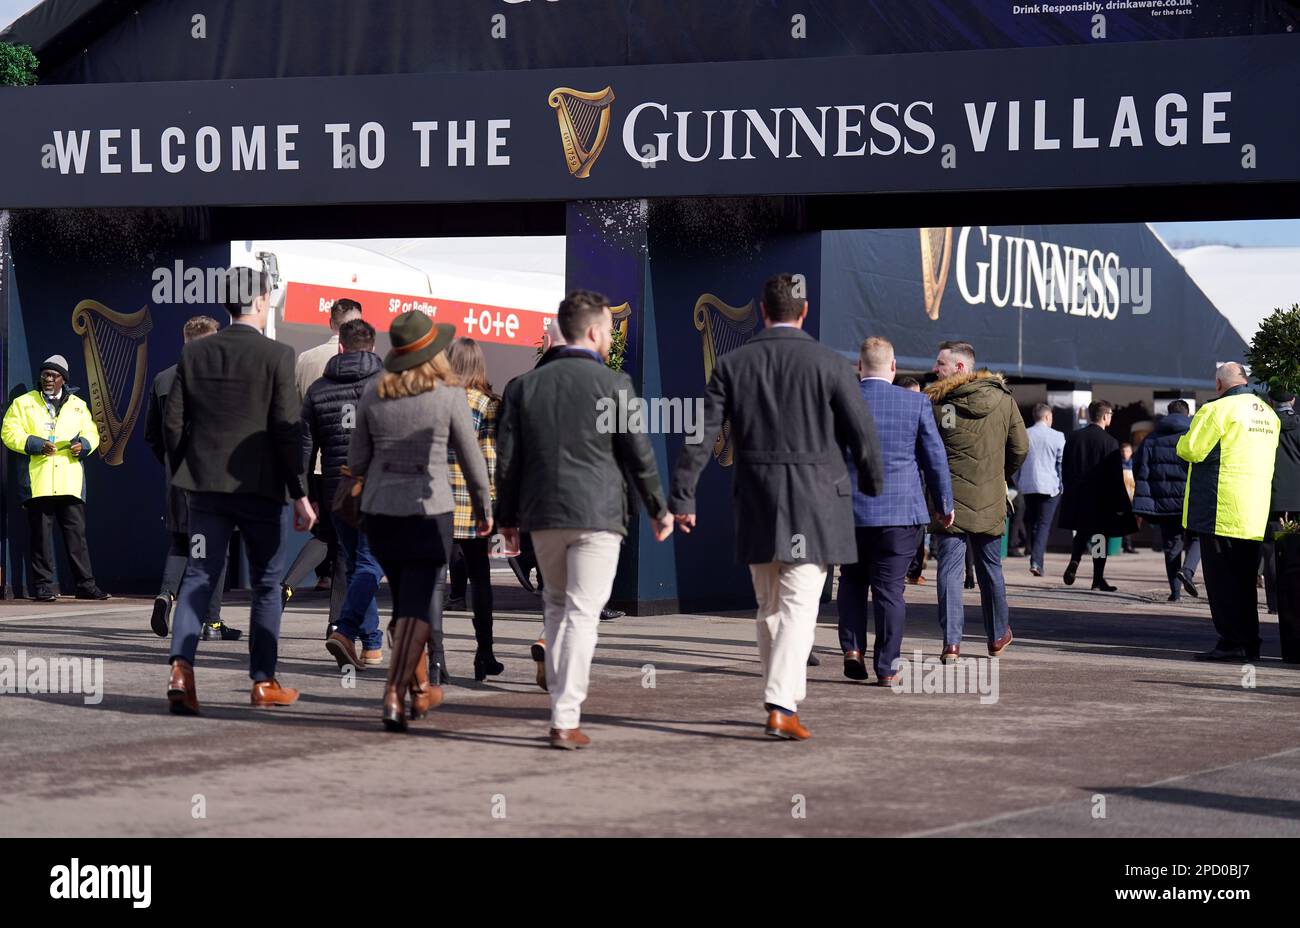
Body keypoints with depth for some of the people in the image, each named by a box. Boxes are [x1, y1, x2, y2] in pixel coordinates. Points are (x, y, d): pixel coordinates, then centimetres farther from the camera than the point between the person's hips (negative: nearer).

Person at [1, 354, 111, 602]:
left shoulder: (78, 405, 19)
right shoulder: (23, 403, 10)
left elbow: (91, 433, 18)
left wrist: (83, 445, -5)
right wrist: (36, 444, -13)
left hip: (70, 482, 2)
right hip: (38, 483, -2)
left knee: (76, 533, 1)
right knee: (41, 535, -2)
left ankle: (86, 585, 3)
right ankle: (43, 587, 3)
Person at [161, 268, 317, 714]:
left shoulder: (193, 353, 4)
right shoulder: (276, 355, -9)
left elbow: (173, 422, 4)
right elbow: (286, 429, -11)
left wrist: (182, 476, 16)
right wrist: (300, 494, -6)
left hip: (206, 486, 3)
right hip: (261, 488, -3)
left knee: (198, 577, 4)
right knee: (266, 585, 10)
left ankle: (181, 668, -15)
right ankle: (264, 682, 14)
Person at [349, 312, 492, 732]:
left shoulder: (374, 395, 3)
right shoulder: (449, 395, -7)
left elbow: (357, 461, 8)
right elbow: (472, 459, 0)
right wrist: (483, 508, 14)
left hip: (379, 509, 4)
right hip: (429, 509, -4)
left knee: (406, 599, 18)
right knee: (418, 605, -3)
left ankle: (420, 688, 29)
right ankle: (394, 693, -15)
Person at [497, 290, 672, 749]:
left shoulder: (524, 385, 5)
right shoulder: (613, 384, -6)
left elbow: (507, 458, 6)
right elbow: (638, 454, -4)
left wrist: (506, 517, 14)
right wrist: (659, 509, 9)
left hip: (542, 513, 4)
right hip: (597, 513, -4)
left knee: (557, 603, 22)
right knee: (582, 612, -3)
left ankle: (561, 701, 20)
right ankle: (566, 720, -8)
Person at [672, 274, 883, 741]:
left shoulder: (732, 364, 2)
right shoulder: (828, 364, -5)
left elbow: (700, 434, -2)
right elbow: (862, 432, -3)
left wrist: (682, 498, 2)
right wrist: (873, 485, 14)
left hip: (756, 503, 3)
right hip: (814, 502, -3)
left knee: (770, 608, 15)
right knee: (798, 608, -5)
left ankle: (785, 698, 23)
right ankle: (780, 708, -16)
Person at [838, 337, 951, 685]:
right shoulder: (916, 403, -4)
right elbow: (935, 458, 1)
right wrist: (944, 504, 13)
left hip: (850, 512, 1)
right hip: (901, 512, -1)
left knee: (852, 580, 19)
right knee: (890, 588, 3)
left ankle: (852, 648, 6)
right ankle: (886, 668, 3)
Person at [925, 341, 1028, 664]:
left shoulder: (936, 402, -8)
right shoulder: (1003, 400, 2)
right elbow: (1020, 448, 5)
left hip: (951, 500, -3)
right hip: (990, 502, 3)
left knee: (950, 569, -2)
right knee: (990, 567, 18)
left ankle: (952, 642, -12)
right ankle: (998, 636, 32)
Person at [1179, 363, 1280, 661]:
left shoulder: (1216, 410, -11)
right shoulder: (1268, 413, 12)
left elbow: (1190, 450, -12)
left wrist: (1185, 437, 9)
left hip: (1222, 512, -7)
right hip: (1256, 514, 7)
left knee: (1221, 579, -2)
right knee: (1245, 579, 13)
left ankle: (1231, 641, -6)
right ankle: (1249, 643, 14)